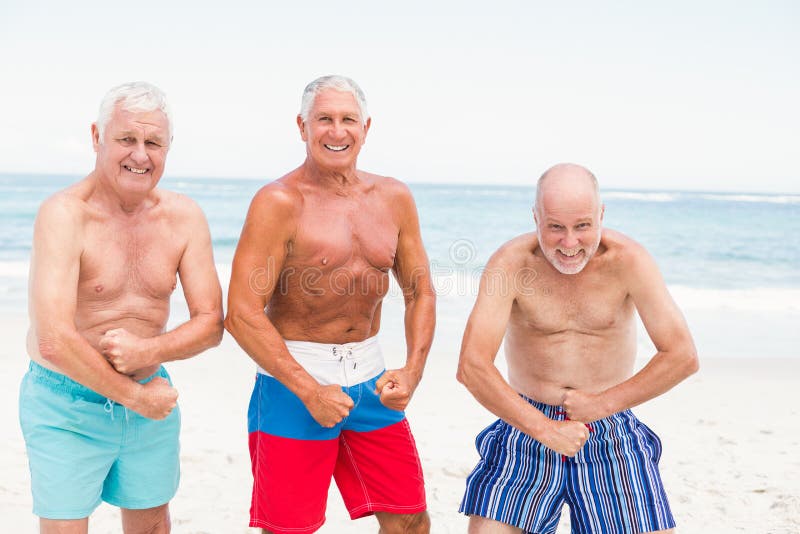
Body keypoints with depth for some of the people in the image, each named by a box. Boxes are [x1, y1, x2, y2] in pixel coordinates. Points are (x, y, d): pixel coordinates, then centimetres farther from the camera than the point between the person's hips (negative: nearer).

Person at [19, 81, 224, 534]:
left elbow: (211, 322, -2)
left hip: (152, 402, 5)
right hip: (68, 408, -4)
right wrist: (134, 396, -15)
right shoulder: (65, 213, -18)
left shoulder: (185, 217, -3)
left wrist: (147, 350, -21)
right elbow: (53, 341, -24)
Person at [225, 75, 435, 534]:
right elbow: (242, 313, -16)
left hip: (370, 378, 5)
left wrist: (413, 371, -2)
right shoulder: (280, 202, -11)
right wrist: (309, 390, -17)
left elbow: (421, 293, 13)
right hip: (293, 378, -5)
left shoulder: (394, 198, 5)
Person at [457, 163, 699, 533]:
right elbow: (471, 366, -18)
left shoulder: (628, 260, -11)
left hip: (612, 432, 1)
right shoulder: (511, 262, -13)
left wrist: (602, 404, -12)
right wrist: (546, 429, -21)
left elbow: (683, 357, -10)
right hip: (528, 423, 0)